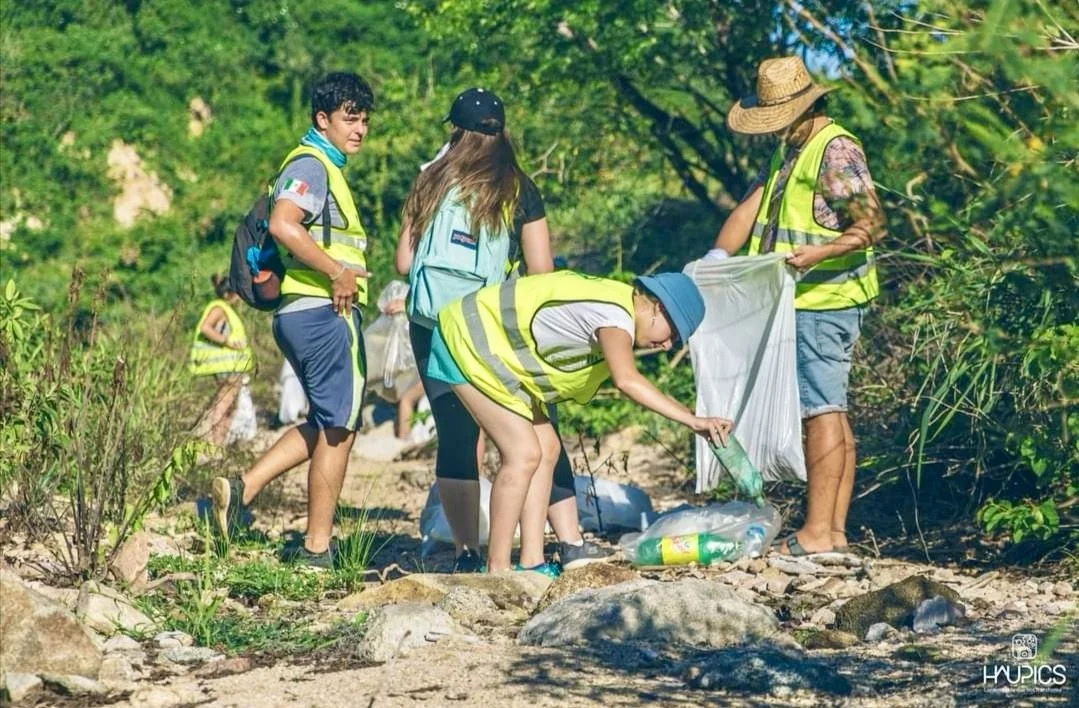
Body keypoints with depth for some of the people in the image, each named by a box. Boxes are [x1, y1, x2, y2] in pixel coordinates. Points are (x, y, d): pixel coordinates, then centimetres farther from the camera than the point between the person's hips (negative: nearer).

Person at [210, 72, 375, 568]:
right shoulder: (312, 164, -10)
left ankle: (242, 488, 7)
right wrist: (337, 272, -23)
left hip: (305, 315, 10)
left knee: (326, 425, 18)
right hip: (325, 312, -10)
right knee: (338, 428, -3)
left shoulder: (325, 167, 22)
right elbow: (283, 224, -26)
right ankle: (317, 548, 1)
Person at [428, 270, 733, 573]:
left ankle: (531, 564, 7)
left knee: (547, 449, 7)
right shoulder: (615, 313, -23)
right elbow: (626, 380, -40)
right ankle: (497, 571, -7)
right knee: (524, 453, -13)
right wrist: (692, 420, -41)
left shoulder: (613, 297, 9)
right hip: (468, 341, -11)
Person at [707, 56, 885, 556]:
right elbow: (750, 208, 14)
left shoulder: (836, 150, -12)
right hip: (804, 303, 10)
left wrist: (820, 254, -33)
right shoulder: (789, 149, 18)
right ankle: (836, 529, 13)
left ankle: (817, 532, -10)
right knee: (830, 412, 10)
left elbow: (871, 225, -18)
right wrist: (715, 261, 2)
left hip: (823, 302, -10)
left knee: (822, 411, -9)